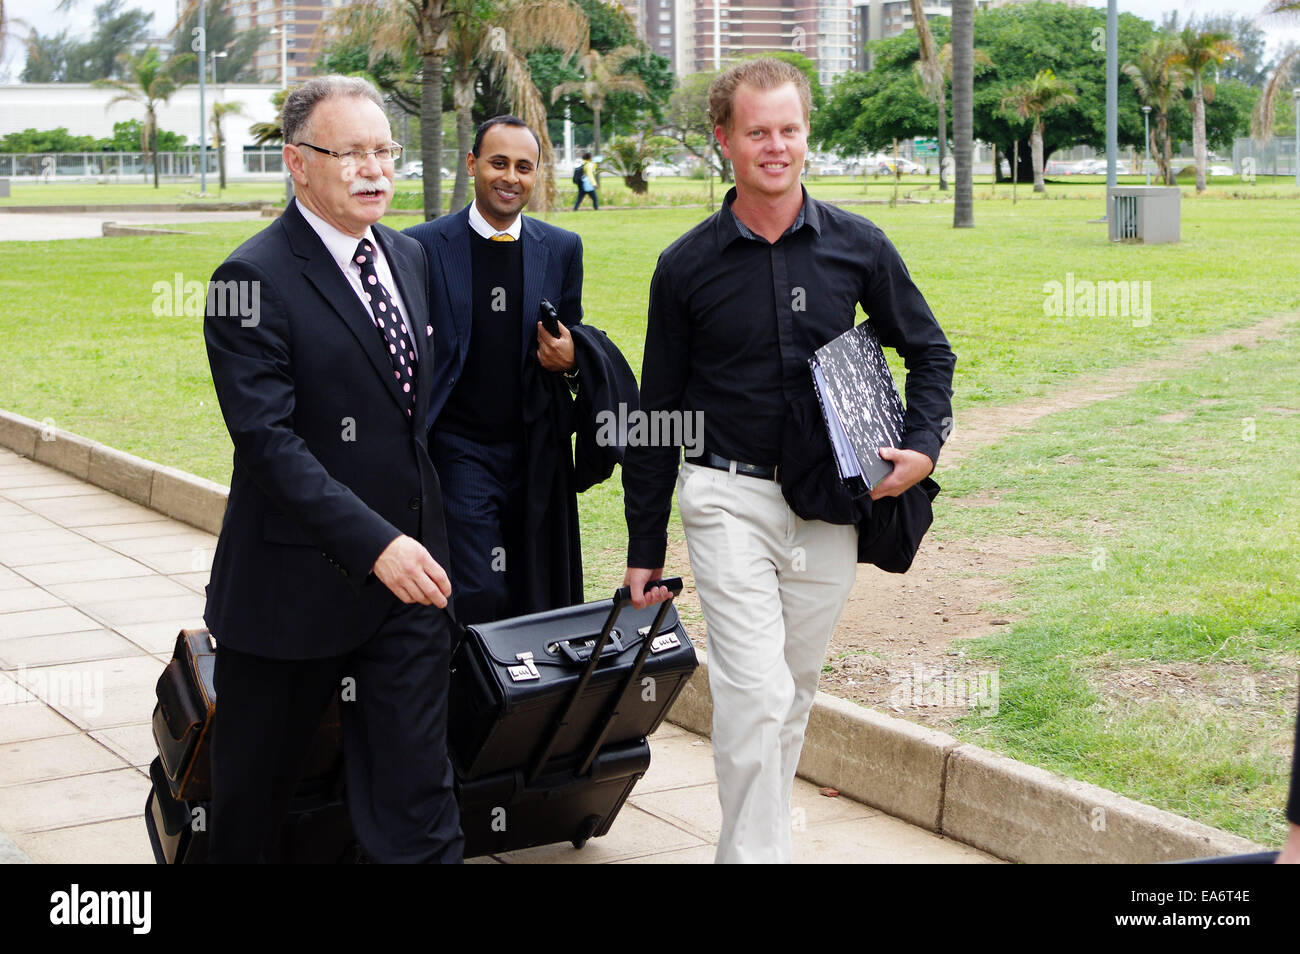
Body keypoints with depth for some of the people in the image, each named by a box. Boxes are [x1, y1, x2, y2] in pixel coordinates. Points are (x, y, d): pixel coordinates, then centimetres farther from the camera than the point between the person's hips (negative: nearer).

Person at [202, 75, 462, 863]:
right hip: (298, 583, -5)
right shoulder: (254, 280, -14)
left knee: (417, 795, 4)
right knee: (252, 793, 14)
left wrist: (419, 536, 13)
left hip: (407, 569, 5)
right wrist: (374, 543, -29)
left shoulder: (409, 256, 9)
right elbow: (268, 439, -21)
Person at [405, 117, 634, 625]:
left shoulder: (562, 249, 7)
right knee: (478, 599, -11)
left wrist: (570, 356, -9)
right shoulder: (422, 247, -2)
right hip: (460, 448, -3)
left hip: (537, 453, 3)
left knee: (537, 600, 8)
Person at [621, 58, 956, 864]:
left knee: (795, 692, 12)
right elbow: (658, 411, 4)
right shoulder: (688, 265, -2)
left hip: (830, 502, 3)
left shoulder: (858, 246, 1)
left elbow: (929, 351, 13)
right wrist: (644, 547, 4)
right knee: (755, 692, -13)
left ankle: (754, 835, 29)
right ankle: (756, 849, -4)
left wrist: (926, 446, -5)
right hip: (729, 500, -2)